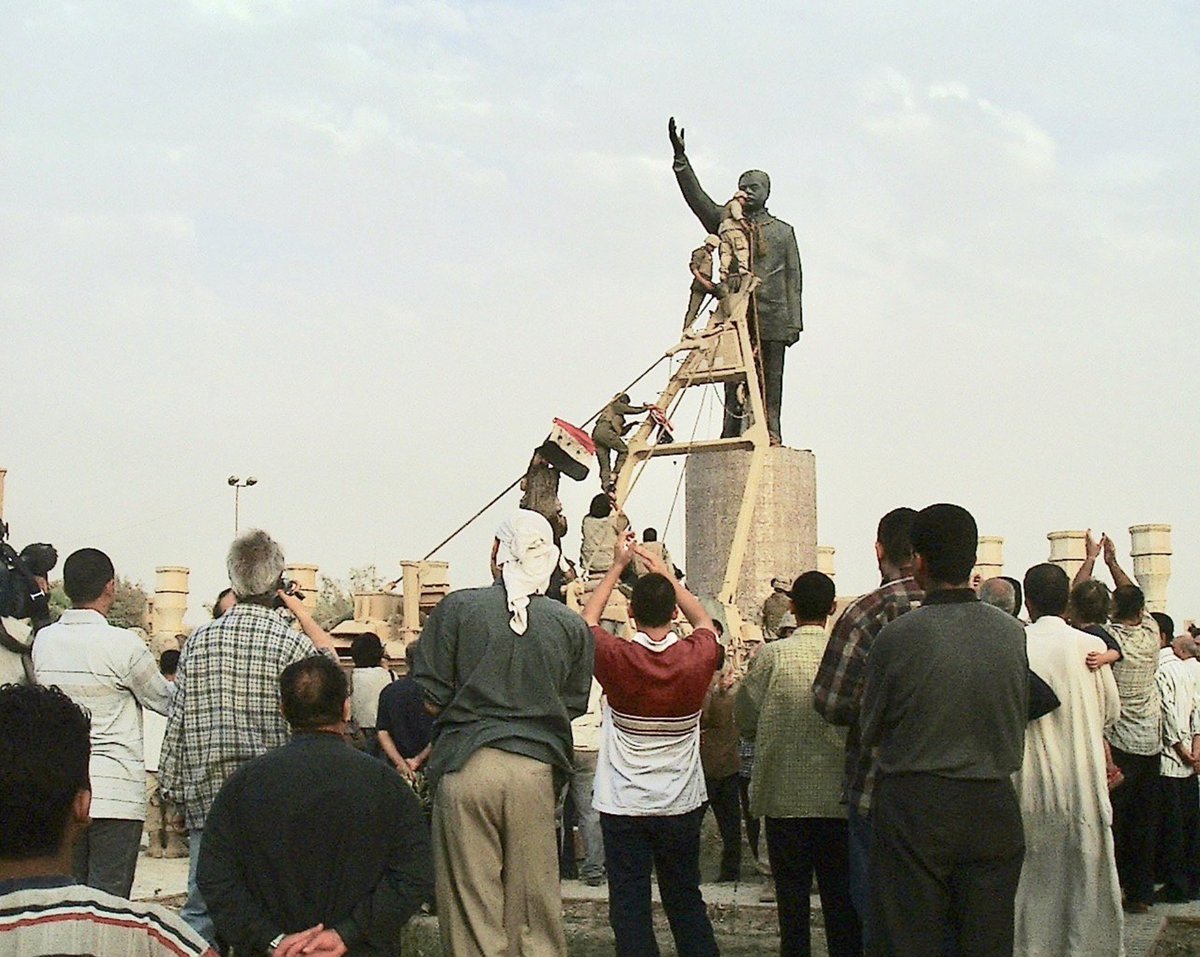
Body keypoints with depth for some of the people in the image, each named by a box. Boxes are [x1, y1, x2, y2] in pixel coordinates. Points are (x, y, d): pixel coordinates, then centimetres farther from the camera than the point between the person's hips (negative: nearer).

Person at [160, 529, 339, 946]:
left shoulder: (199, 640, 3)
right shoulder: (292, 642, -9)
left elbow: (177, 724, 6)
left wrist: (173, 787, 15)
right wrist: (302, 612, 13)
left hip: (205, 796, 3)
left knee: (201, 908, 8)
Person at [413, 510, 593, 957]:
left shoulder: (457, 608, -1)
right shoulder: (571, 625, 4)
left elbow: (432, 699, 0)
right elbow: (573, 705, 10)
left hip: (466, 765, -2)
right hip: (536, 770, 2)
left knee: (471, 909, 4)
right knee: (535, 911, 9)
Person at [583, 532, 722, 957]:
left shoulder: (617, 659, -13)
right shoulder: (697, 659, -8)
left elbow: (587, 620, 9)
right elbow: (705, 622, 16)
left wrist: (617, 567, 13)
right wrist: (667, 574, 19)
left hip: (623, 807, -2)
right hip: (681, 806, 2)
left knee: (629, 907, 2)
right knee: (686, 901, 14)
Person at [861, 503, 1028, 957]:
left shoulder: (896, 636, -12)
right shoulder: (1011, 632, -3)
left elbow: (870, 731, -1)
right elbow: (1021, 713, 9)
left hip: (913, 805, -3)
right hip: (994, 808, 3)